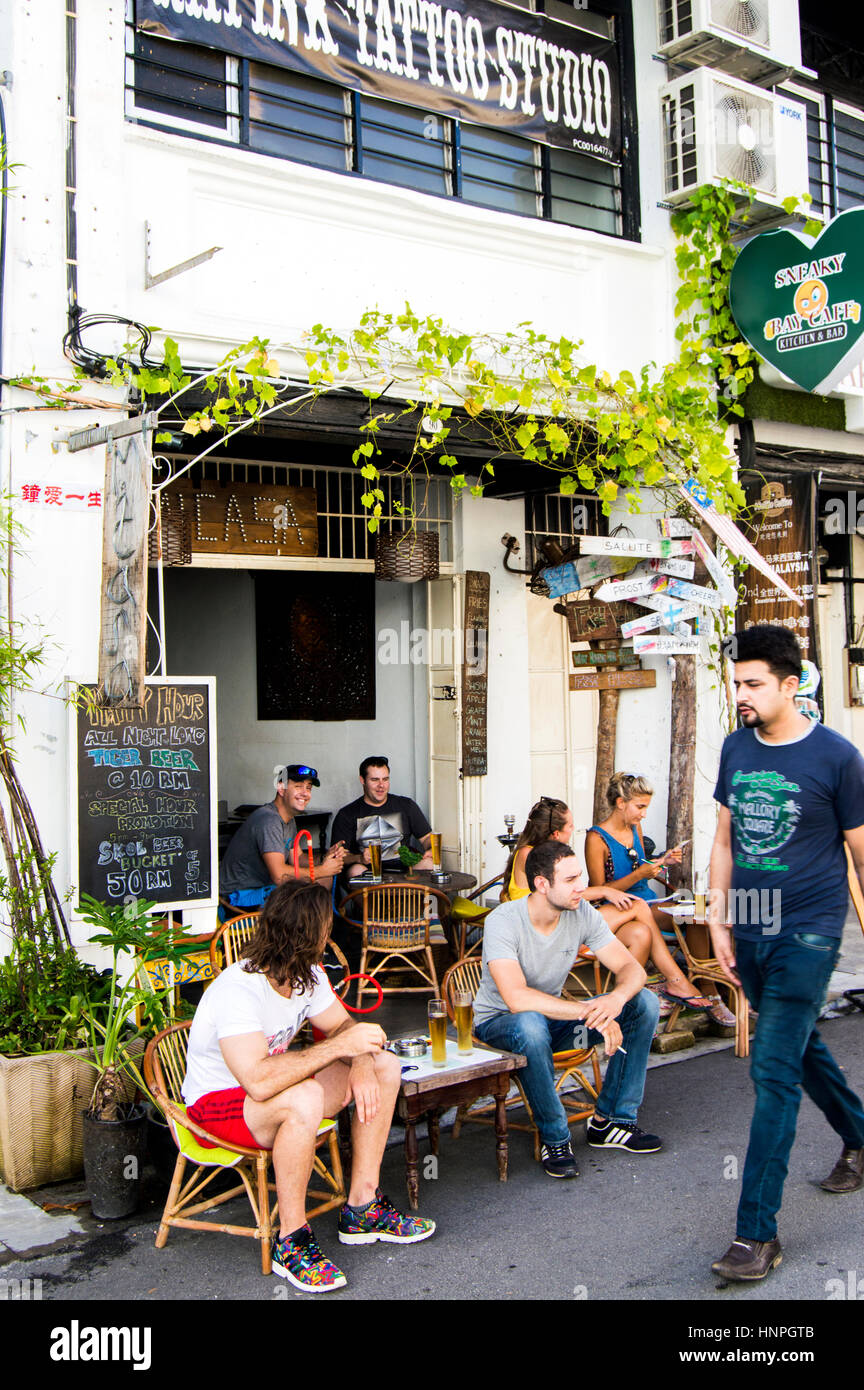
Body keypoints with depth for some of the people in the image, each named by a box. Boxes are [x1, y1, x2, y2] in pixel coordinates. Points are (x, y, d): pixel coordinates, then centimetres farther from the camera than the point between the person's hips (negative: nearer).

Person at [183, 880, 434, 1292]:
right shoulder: (237, 991, -32)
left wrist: (361, 1063, -17)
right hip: (217, 1102, -9)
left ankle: (362, 1208, 5)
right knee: (304, 1099, -39)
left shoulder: (308, 976, -5)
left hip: (274, 1081, 9)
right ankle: (291, 1241, -21)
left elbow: (340, 1024, 6)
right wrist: (340, 1045, -38)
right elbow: (260, 1082, -43)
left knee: (384, 1067, -2)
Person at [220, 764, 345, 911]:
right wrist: (323, 870, -20)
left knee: (326, 880, 9)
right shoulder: (268, 820, -24)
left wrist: (324, 859, -5)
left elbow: (296, 858, 16)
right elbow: (279, 875, -31)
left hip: (266, 885, 11)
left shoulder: (289, 820, 11)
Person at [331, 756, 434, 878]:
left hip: (403, 868, 1)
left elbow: (427, 837, 19)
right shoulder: (347, 814, 8)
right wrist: (359, 858, -21)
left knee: (428, 863, -28)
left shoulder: (406, 805, 18)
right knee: (356, 870, -35)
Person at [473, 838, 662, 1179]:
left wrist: (616, 998, -35)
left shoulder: (581, 913, -10)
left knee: (645, 1004, -11)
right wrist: (592, 1013, -40)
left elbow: (632, 968, -11)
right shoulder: (503, 921, -26)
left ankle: (609, 1120, -3)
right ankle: (555, 1138, -19)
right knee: (531, 1025, -42)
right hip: (499, 1023, -6)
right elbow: (517, 998, -38)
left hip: (555, 1015, 6)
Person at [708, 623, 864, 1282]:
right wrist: (718, 919, 6)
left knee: (774, 1070, -9)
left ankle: (757, 1232, -3)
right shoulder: (735, 747, 5)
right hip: (749, 931, 6)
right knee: (801, 1047, 21)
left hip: (807, 931, -6)